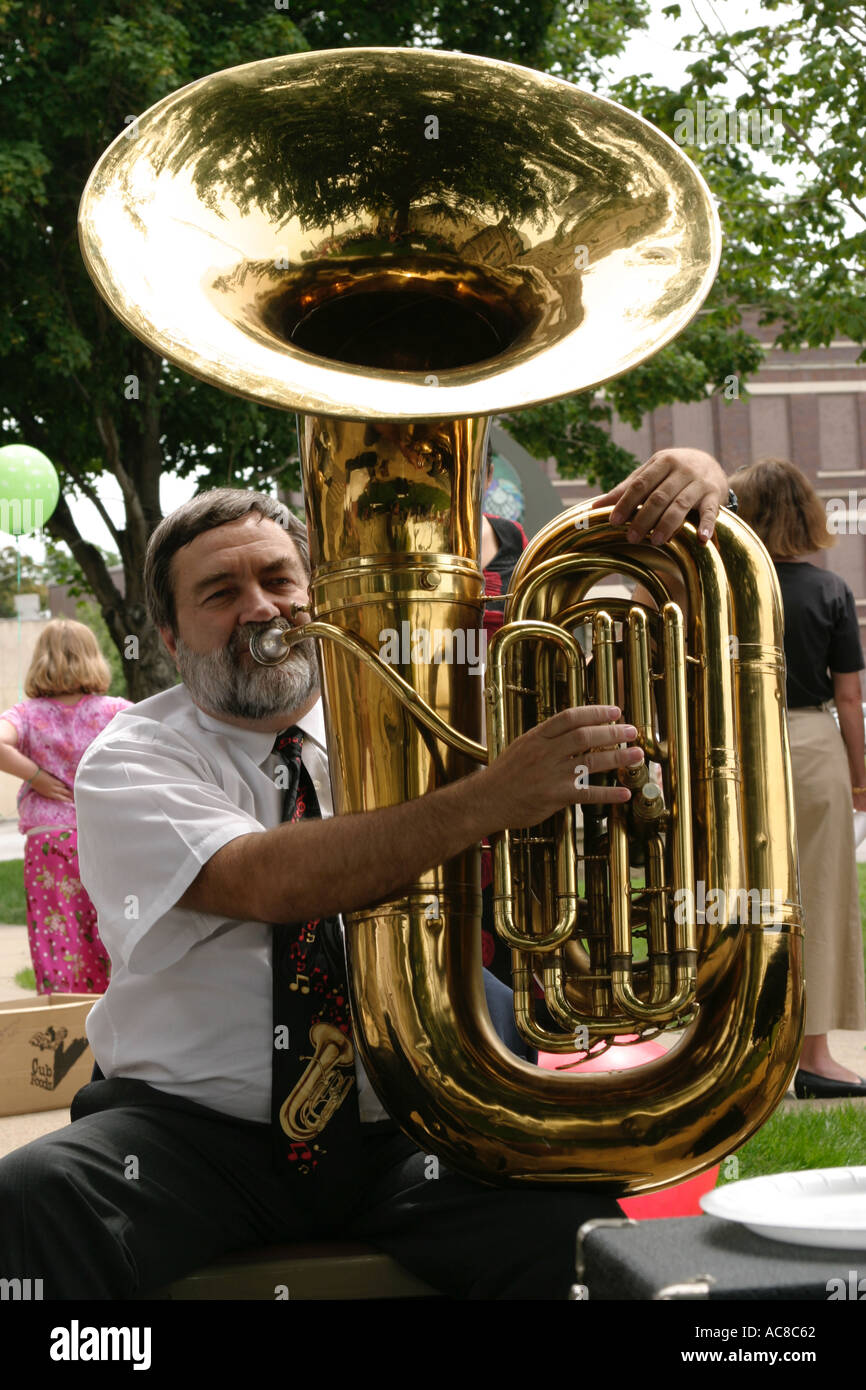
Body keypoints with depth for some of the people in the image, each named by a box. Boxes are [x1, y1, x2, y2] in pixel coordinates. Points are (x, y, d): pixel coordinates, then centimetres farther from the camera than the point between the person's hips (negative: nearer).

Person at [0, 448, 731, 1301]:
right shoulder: (131, 763, -2)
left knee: (574, 1226, -25)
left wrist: (681, 500, -14)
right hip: (193, 1128, -2)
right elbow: (265, 882, -22)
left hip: (402, 1136, 2)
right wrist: (486, 801, -32)